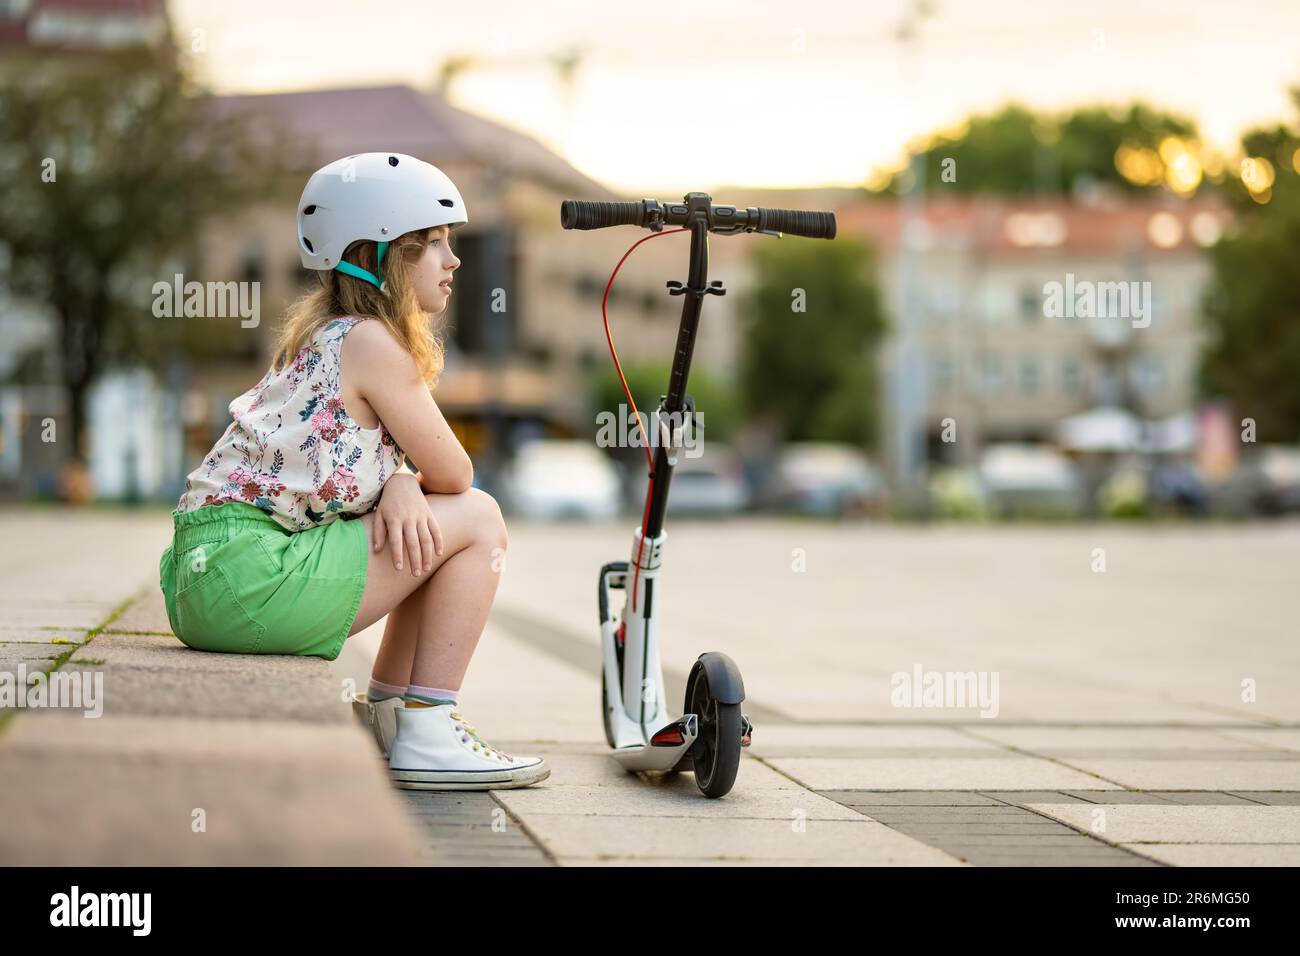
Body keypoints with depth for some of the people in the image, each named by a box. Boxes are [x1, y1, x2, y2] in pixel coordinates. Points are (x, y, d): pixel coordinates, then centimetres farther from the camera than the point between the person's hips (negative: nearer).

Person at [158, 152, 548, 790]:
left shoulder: (324, 335, 20)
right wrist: (407, 483, 16)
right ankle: (427, 737, -2)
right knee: (477, 520, -3)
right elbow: (453, 474, -5)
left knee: (423, 533, 22)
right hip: (253, 574, -10)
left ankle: (385, 712, 27)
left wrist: (399, 485, -5)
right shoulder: (370, 342, -10)